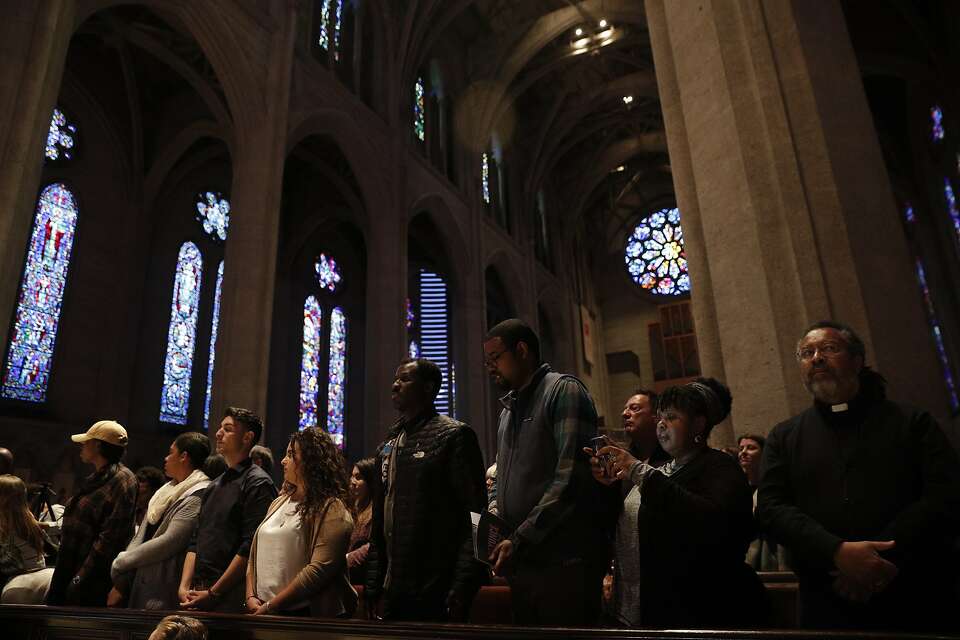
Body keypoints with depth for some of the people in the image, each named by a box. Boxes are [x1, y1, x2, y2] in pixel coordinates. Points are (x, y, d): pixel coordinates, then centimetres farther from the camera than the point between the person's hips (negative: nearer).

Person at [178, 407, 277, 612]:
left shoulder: (258, 483, -10)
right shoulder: (214, 486, 15)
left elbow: (250, 547, -16)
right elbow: (196, 542, 15)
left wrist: (213, 594, -15)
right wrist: (184, 587, 3)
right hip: (198, 593, 7)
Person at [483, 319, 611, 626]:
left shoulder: (564, 390, -7)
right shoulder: (509, 407, 18)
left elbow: (569, 477, -17)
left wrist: (519, 540, -17)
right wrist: (493, 509, 3)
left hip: (563, 563, -7)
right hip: (520, 562, 8)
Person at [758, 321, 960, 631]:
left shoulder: (912, 422, 7)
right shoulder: (784, 437, 8)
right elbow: (771, 507, -2)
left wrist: (886, 559, -16)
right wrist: (837, 552, -18)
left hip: (916, 602, 0)